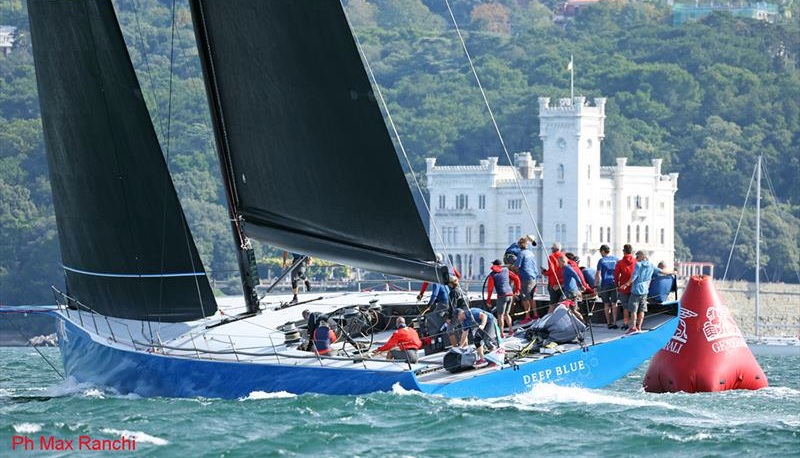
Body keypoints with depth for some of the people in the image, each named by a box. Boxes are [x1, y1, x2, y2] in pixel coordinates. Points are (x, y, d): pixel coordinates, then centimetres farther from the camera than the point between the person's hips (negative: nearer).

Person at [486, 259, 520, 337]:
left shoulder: (492, 275, 0)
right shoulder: (506, 271, 12)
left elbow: (490, 288, -6)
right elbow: (516, 278, 12)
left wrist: (488, 300, -3)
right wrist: (517, 290, 20)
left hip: (502, 296, -5)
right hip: (510, 295, 5)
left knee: (500, 315, 1)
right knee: (506, 314, 21)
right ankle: (511, 329, 11)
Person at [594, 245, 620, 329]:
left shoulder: (601, 260, -3)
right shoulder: (616, 259, 5)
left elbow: (598, 274, -8)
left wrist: (595, 285, -3)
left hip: (605, 284, -2)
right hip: (614, 283, 2)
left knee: (606, 304, 7)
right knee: (614, 304, 5)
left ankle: (609, 323, 9)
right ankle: (614, 323, 0)